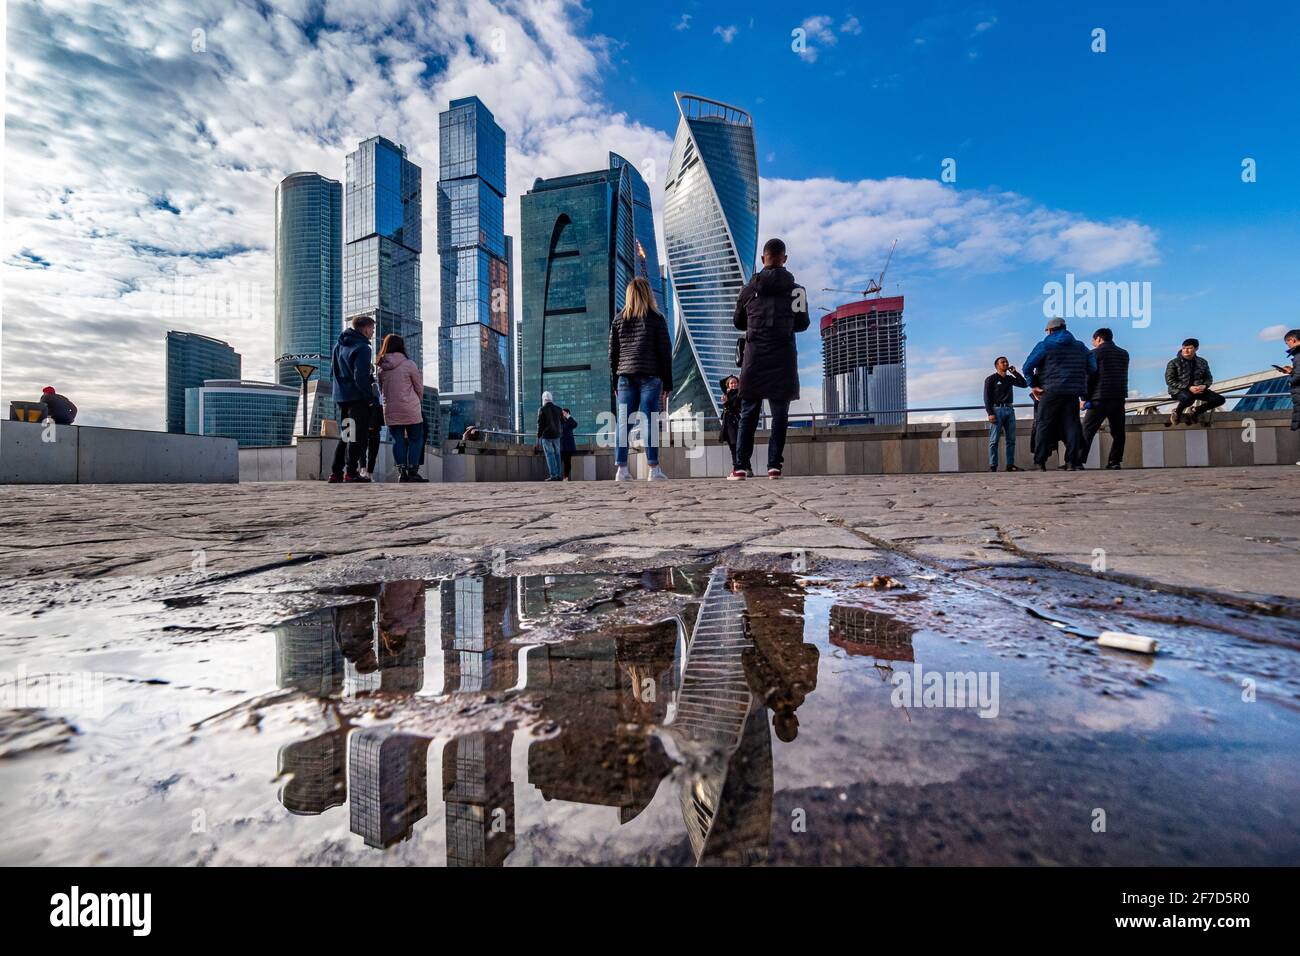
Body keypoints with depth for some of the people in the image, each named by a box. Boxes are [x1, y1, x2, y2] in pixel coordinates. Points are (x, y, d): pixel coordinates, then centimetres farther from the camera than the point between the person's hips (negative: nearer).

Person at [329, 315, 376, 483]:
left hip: (341, 397, 8)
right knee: (357, 437, -2)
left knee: (345, 436, 15)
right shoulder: (362, 348, -13)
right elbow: (360, 377, -21)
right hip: (358, 398, -8)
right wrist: (370, 396, -11)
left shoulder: (338, 345, 15)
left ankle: (336, 473, 16)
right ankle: (351, 473, -2)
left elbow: (332, 371, 20)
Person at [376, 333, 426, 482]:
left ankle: (401, 471, 6)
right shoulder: (409, 364, -8)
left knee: (398, 440, 8)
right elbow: (419, 388, -1)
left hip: (390, 410, 4)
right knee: (415, 439, 6)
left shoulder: (381, 367, 4)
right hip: (410, 409, -4)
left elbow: (381, 390, 12)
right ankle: (412, 471, 1)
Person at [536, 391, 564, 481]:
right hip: (556, 436, 4)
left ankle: (553, 475, -8)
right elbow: (562, 423, 11)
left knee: (549, 455, -3)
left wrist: (538, 438, -3)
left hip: (546, 436, -4)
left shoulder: (542, 410, -6)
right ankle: (558, 475, 8)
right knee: (557, 455, 9)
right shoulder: (558, 409, 6)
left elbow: (540, 425, -8)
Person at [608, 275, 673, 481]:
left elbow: (613, 354, 12)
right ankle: (654, 469, -7)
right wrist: (667, 384, 5)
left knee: (623, 423, 0)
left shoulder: (619, 319, 13)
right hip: (650, 376, -3)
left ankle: (621, 469, -3)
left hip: (625, 377, 3)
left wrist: (614, 383, 16)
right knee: (649, 421, -6)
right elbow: (665, 352, 2)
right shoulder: (656, 318, 5)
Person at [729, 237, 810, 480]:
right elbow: (802, 324, 7)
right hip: (783, 358, -1)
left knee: (748, 413, 4)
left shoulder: (749, 288, 6)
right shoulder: (796, 289, 2)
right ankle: (774, 465, 0)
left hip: (755, 357, 1)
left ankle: (741, 466, 0)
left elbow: (738, 322, 15)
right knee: (779, 414, 3)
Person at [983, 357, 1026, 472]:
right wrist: (990, 413, -15)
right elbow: (987, 397, -4)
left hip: (1010, 410, 6)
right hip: (997, 410, -6)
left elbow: (1024, 384, 14)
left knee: (1011, 440, 2)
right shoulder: (991, 379, 3)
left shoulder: (1010, 378, 20)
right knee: (994, 440, -9)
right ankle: (992, 466, -11)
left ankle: (1010, 465, 4)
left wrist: (1015, 372, 8)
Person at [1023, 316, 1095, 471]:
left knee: (1044, 425, 0)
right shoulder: (1080, 346, 15)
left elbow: (1028, 366, -9)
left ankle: (1040, 462, -3)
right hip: (1073, 393, 4)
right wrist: (1078, 380, 20)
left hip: (1050, 392, -4)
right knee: (1072, 425, 5)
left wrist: (1033, 385, -3)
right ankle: (1073, 461, -1)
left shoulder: (1045, 345, 0)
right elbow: (1092, 367, 12)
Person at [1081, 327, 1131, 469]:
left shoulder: (1095, 353, -2)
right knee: (1118, 432, 8)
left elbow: (1089, 377, -6)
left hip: (1099, 399, -5)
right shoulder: (1124, 354, 15)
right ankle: (1115, 462, 5)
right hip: (1119, 398, 5)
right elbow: (1124, 376, 19)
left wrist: (1085, 398, -3)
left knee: (1087, 431, -5)